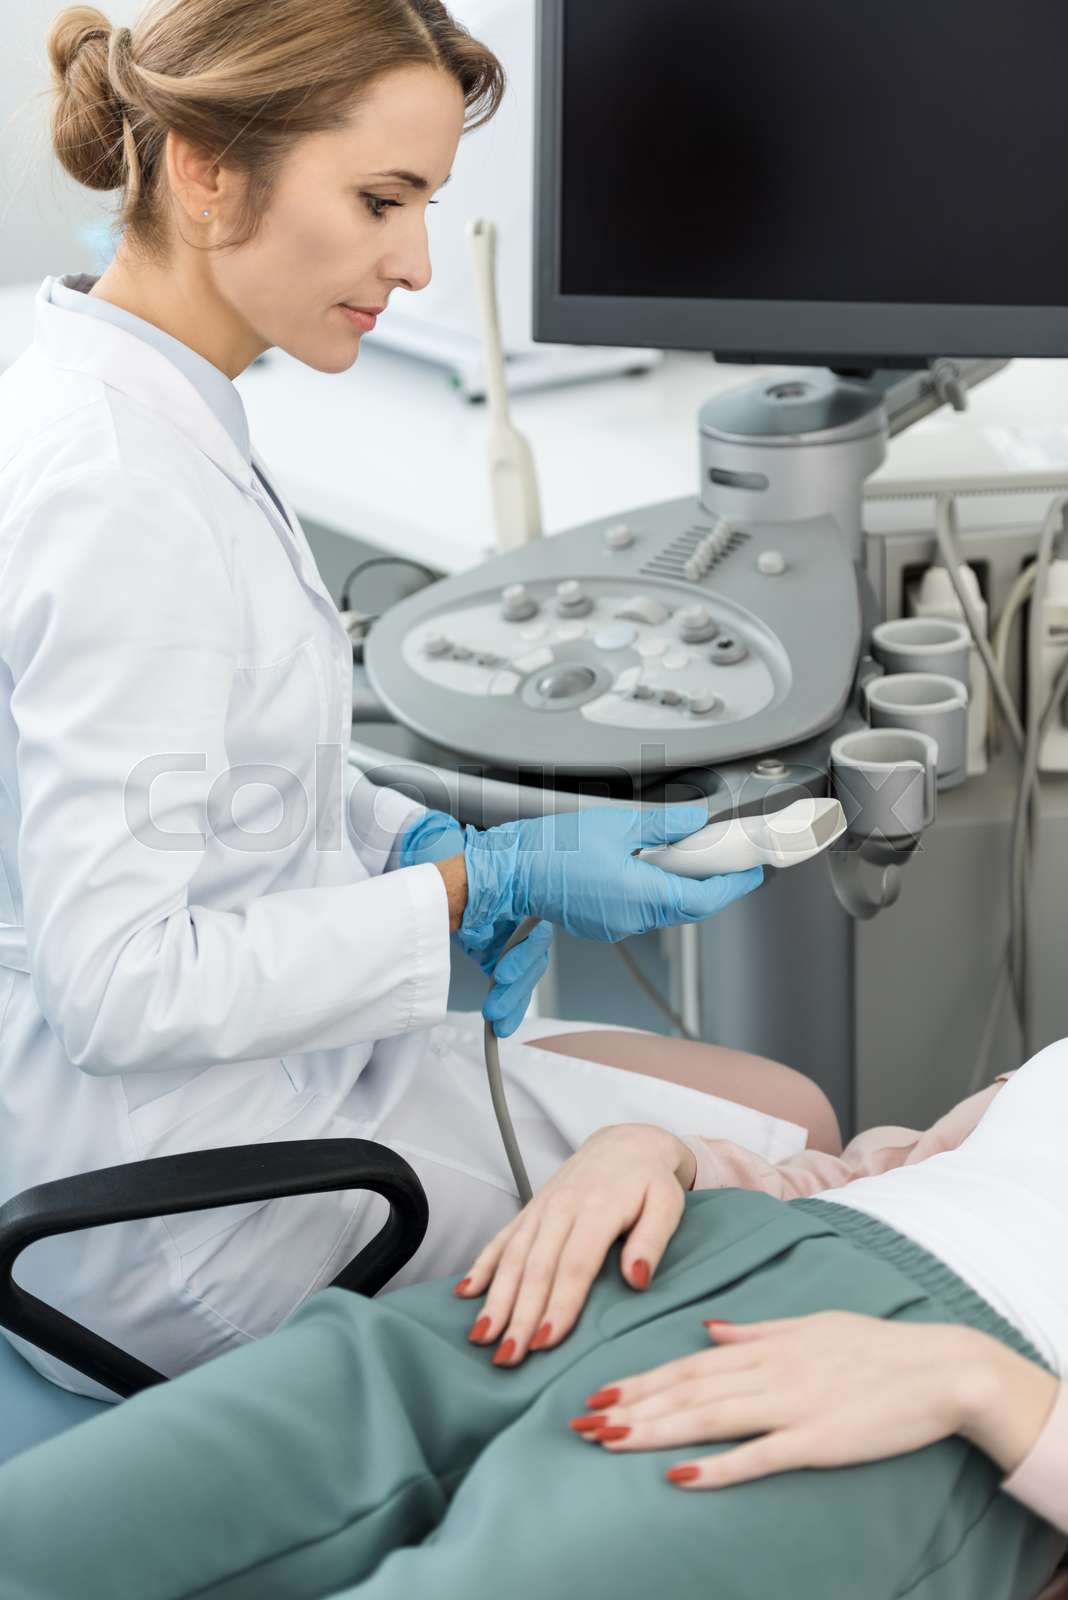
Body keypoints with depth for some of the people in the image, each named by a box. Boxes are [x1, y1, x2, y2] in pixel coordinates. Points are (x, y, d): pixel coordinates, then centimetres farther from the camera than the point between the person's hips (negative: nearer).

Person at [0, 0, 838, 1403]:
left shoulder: (145, 412, 5)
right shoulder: (117, 489, -27)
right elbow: (120, 981, -26)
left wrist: (415, 843, 1)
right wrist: (479, 889, -21)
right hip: (173, 1210, -10)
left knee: (786, 1115, 14)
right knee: (782, 1150, 0)